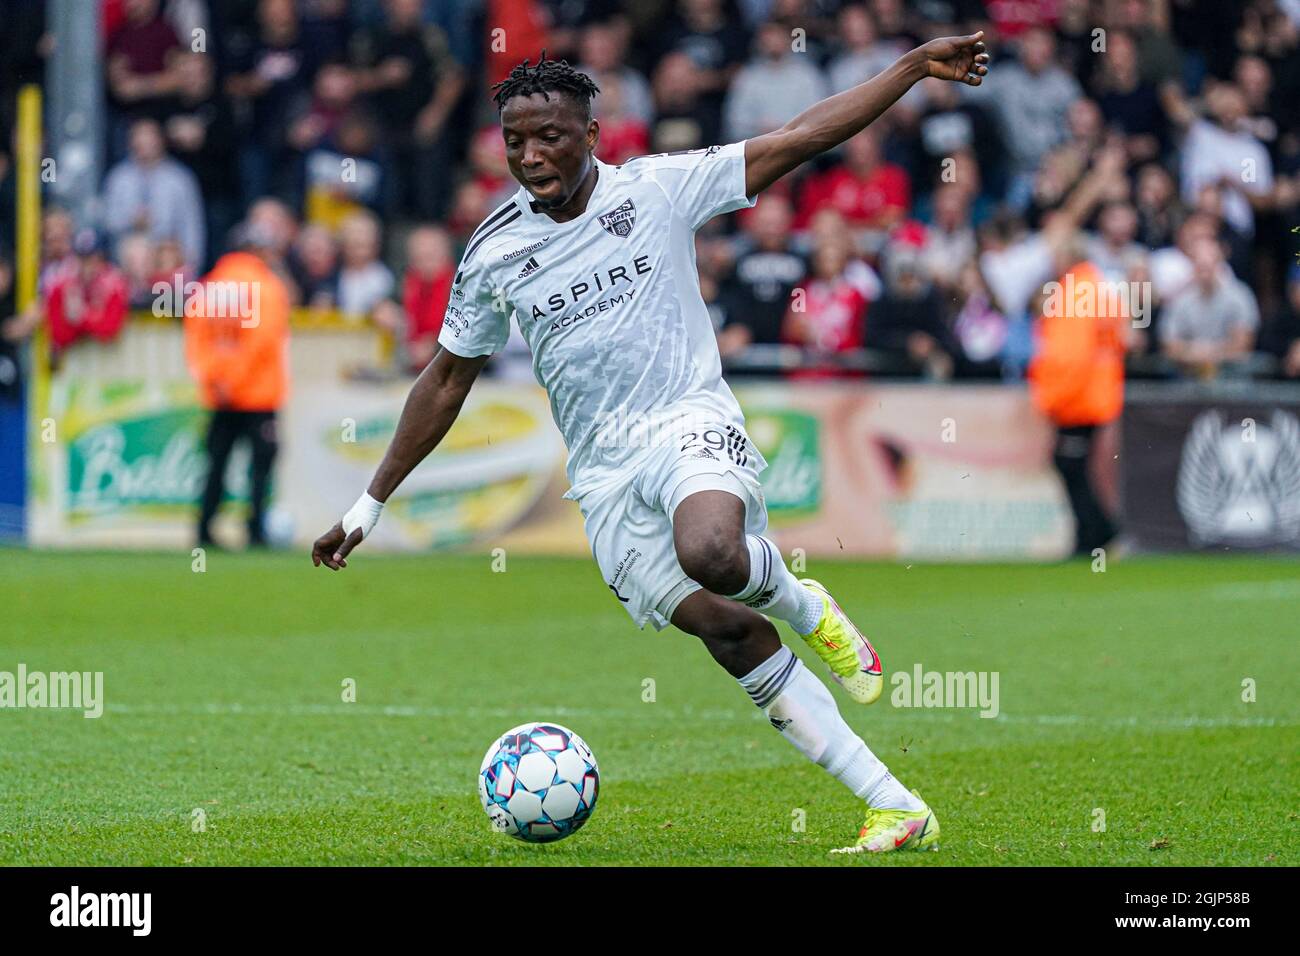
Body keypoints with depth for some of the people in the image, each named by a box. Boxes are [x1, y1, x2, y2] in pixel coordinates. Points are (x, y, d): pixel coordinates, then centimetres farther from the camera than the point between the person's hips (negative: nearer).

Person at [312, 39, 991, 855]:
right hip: (605, 471, 3)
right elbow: (448, 378, 17)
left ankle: (802, 607, 1)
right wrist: (371, 504, 17)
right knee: (729, 633, -10)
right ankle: (896, 809, -8)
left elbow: (801, 137, 0)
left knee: (709, 554, -37)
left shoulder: (658, 189, -1)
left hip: (690, 419, -3)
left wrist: (918, 65, -6)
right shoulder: (494, 254, 6)